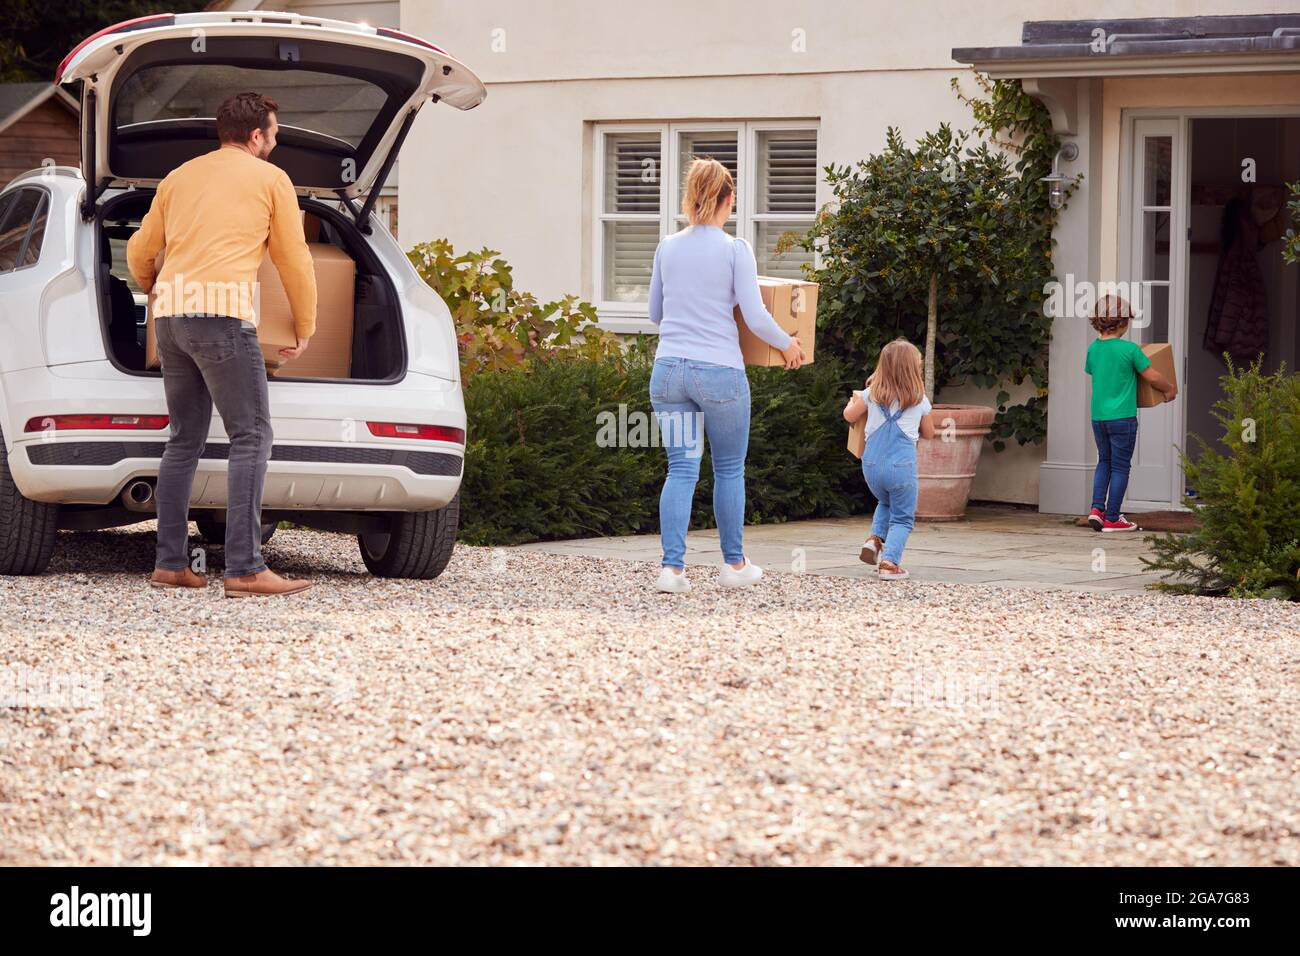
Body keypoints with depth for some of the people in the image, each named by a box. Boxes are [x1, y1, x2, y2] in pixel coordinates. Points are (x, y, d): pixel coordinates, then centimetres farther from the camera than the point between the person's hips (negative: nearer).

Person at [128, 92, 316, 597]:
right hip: (222, 313, -6)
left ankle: (169, 563, 11)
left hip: (170, 314, 7)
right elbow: (295, 262, 11)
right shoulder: (270, 179, 8)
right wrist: (305, 328, 24)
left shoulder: (180, 177, 22)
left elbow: (139, 252, 28)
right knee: (251, 438, -7)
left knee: (184, 440, 13)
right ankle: (245, 569, -16)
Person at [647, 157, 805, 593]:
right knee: (729, 470, 12)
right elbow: (755, 316, -8)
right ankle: (734, 565, 22)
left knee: (681, 470, 5)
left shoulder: (668, 247, 7)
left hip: (669, 371, 3)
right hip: (720, 372, -3)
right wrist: (788, 344, 9)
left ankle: (672, 566, -7)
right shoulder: (735, 250, -6)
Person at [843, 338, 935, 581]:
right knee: (902, 518, 7)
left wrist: (854, 401, 34)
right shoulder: (920, 400, 1)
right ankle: (889, 562, -11)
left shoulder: (872, 394, 3)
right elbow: (928, 433, 14)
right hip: (902, 465, -3)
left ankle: (875, 539, 8)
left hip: (872, 463, 3)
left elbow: (850, 416, 13)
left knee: (885, 503, 30)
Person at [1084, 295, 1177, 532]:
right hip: (1122, 416, -5)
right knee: (1120, 466, 4)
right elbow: (1153, 377, -8)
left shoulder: (1092, 349, 3)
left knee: (1104, 461, 20)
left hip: (1098, 416, 5)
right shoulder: (1130, 349, -13)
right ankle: (1112, 518, 5)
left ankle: (1097, 507, 7)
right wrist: (1170, 389, 11)